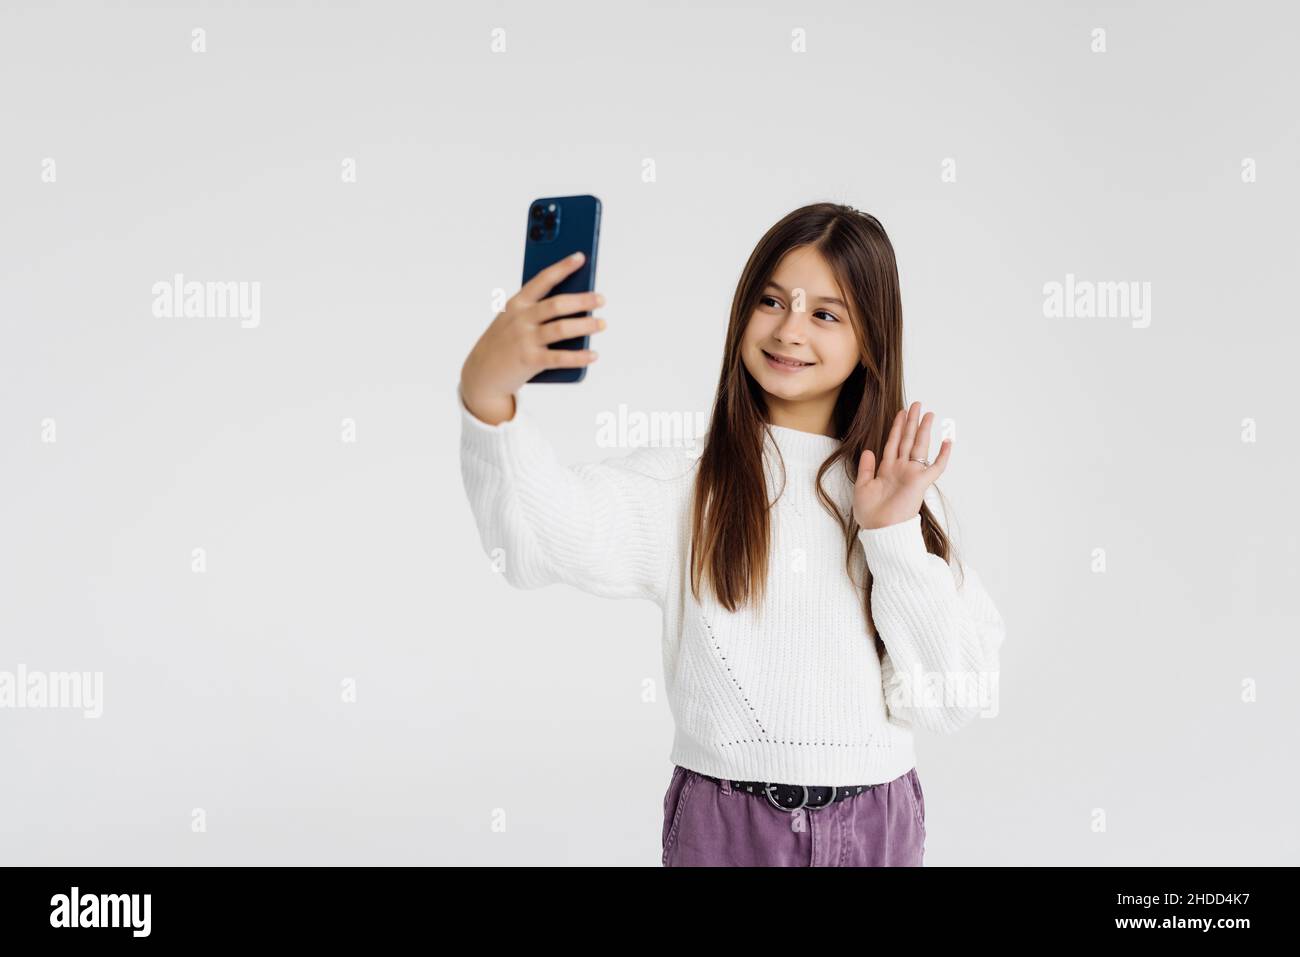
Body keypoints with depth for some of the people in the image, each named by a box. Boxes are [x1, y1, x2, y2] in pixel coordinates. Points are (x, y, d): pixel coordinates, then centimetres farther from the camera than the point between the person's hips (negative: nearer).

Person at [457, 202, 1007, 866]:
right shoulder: (685, 486, -7)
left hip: (877, 829, 2)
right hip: (724, 828, -2)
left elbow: (949, 702, -2)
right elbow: (548, 535, -27)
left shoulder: (904, 491, 3)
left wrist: (897, 537, -12)